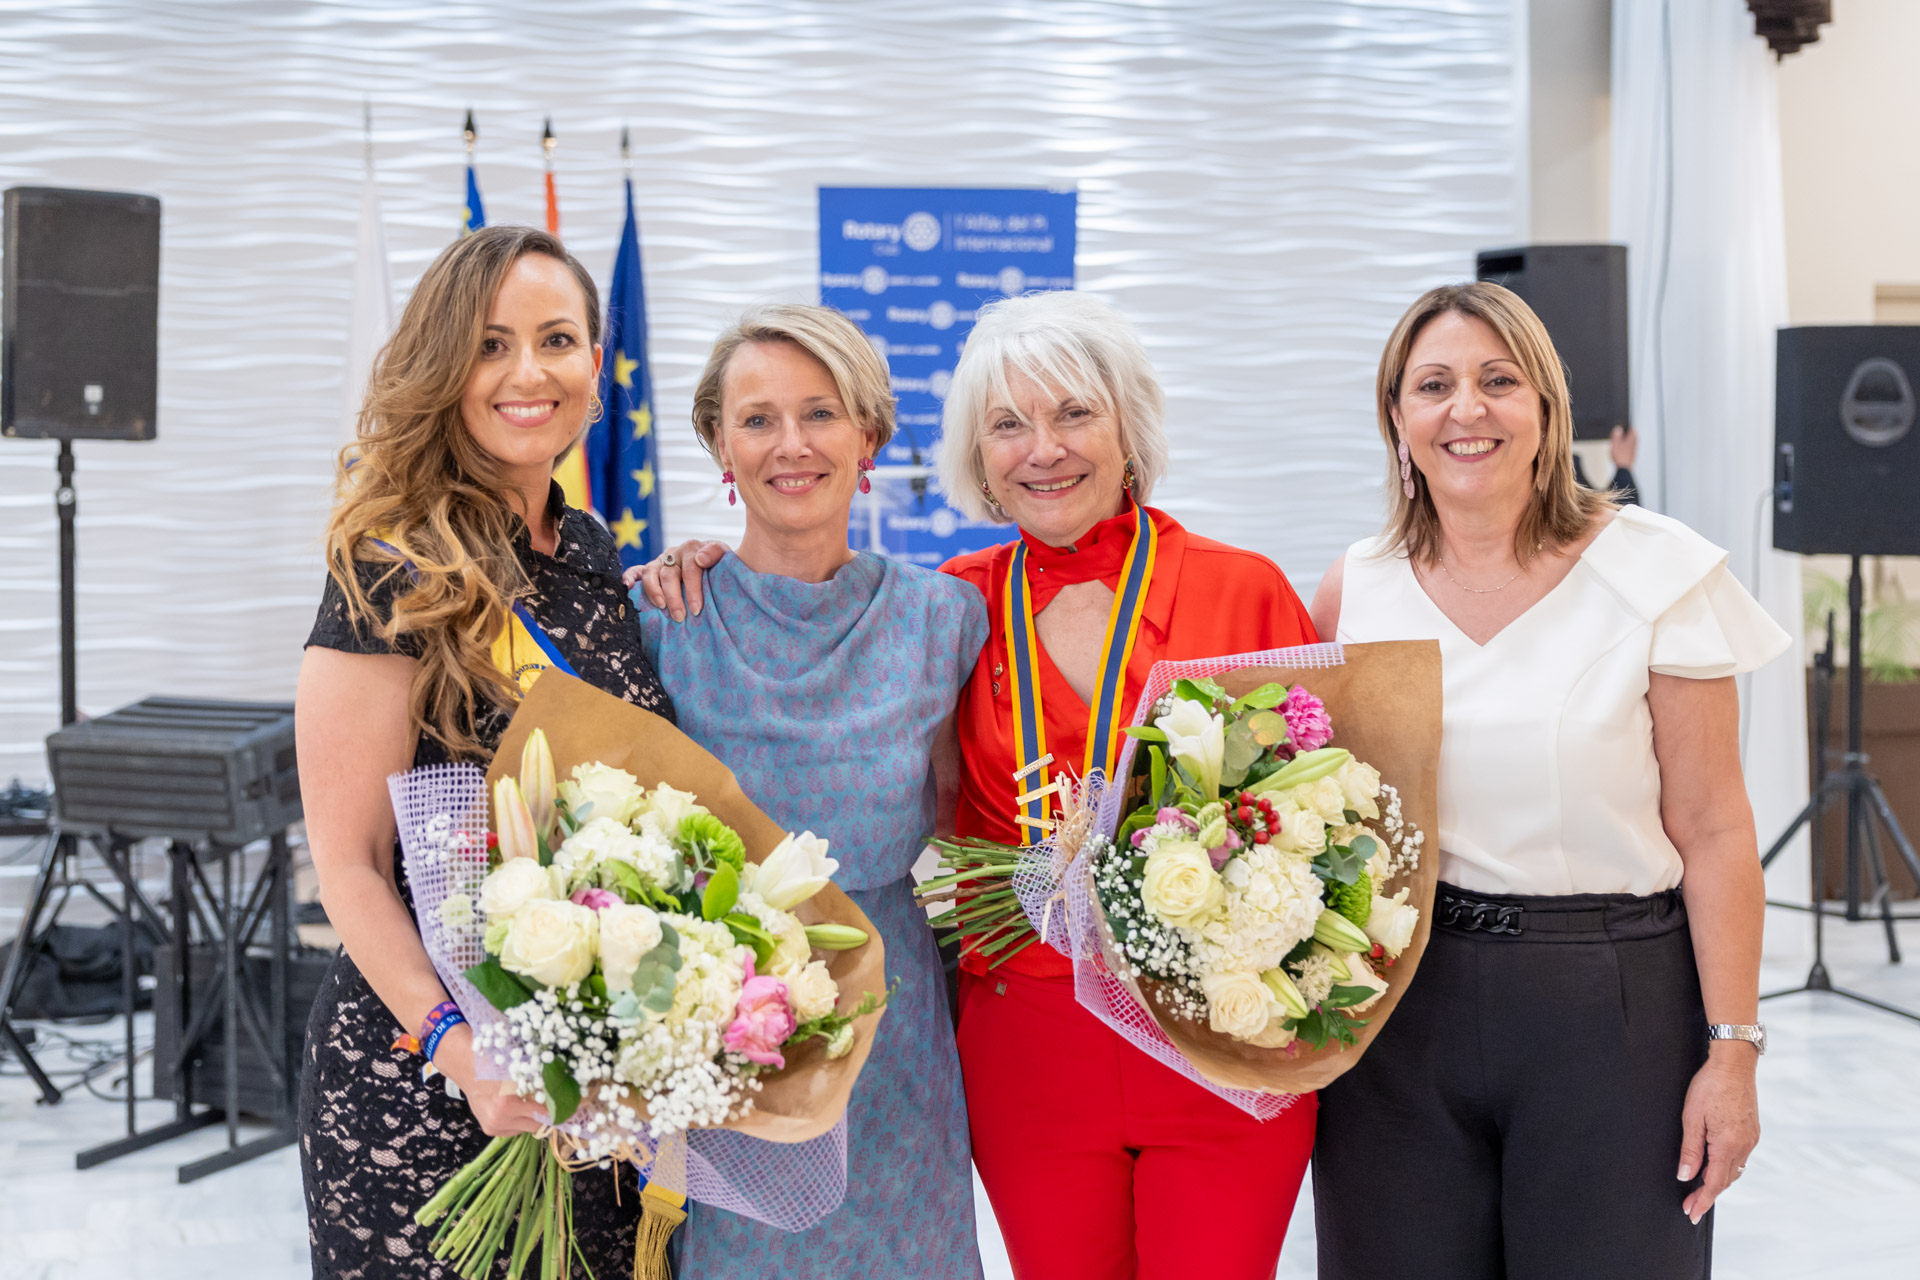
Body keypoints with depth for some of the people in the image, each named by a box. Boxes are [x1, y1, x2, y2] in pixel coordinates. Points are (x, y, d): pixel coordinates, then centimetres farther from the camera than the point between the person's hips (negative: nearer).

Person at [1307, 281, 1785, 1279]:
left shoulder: (1655, 574, -5)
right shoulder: (1356, 588, 4)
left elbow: (1712, 830, -5)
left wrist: (1732, 1048, -8)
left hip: (1611, 1004, -2)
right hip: (1400, 1005, 3)